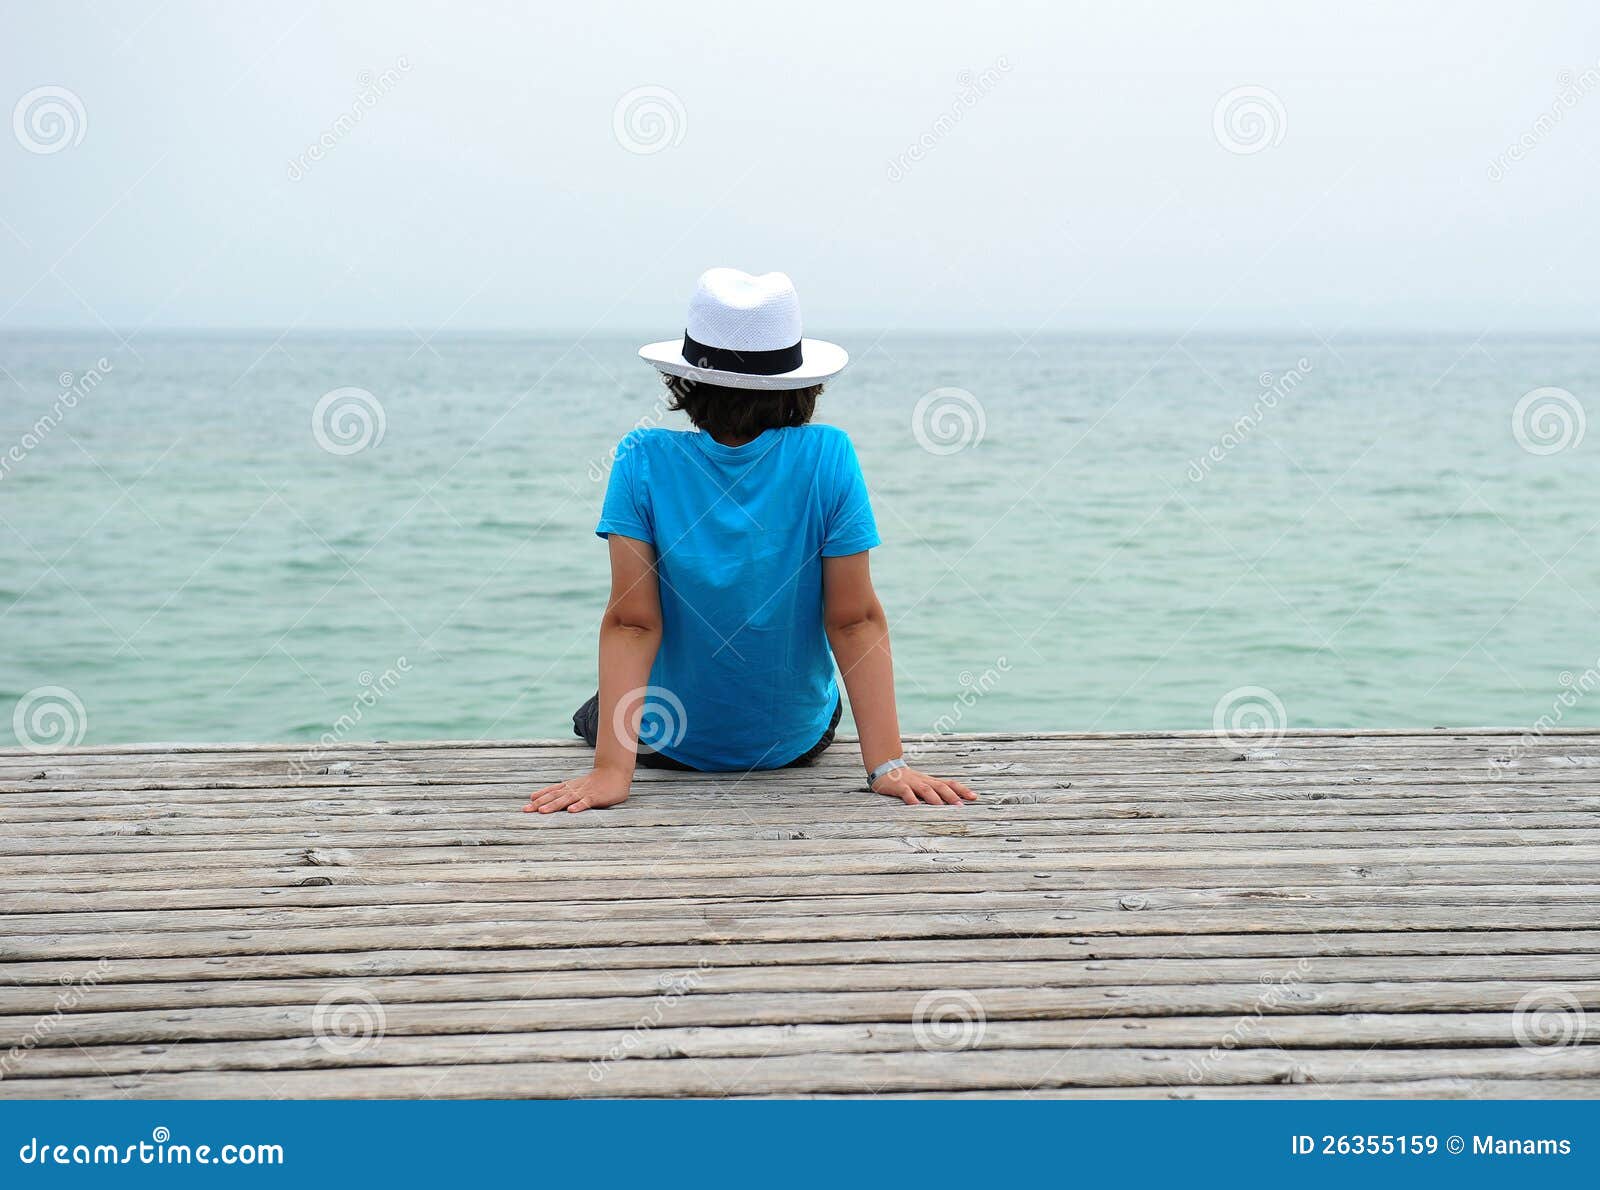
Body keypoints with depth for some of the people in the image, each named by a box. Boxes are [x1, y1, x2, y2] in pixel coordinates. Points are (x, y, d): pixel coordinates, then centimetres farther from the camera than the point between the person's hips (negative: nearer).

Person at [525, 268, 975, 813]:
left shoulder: (643, 461, -20)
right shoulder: (828, 458, -19)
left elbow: (631, 623, -23)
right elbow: (856, 621, -19)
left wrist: (612, 769, -23)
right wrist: (887, 764, -19)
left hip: (669, 742, -1)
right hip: (797, 740, 1)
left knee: (595, 714, 36)